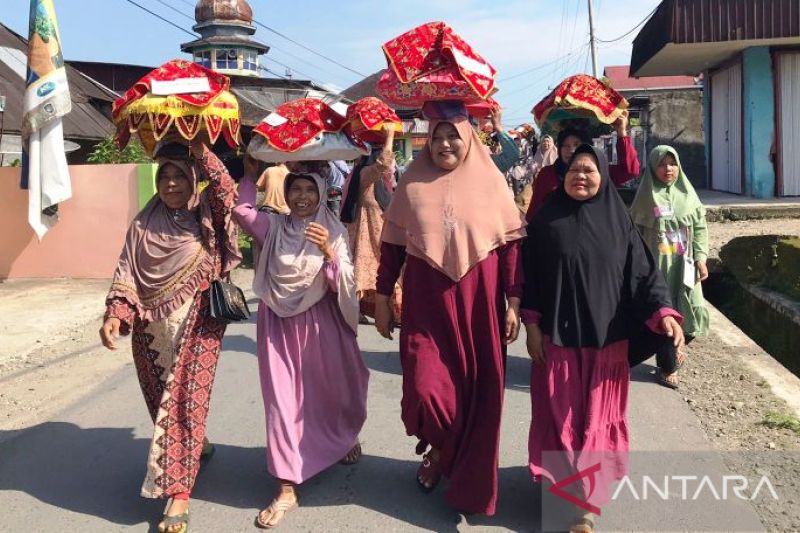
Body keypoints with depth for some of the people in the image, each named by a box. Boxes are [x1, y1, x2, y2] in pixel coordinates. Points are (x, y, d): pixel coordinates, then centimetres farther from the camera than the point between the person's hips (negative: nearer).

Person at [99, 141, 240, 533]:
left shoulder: (206, 215, 1)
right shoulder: (145, 223, 7)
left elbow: (226, 191, -21)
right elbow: (127, 272, 3)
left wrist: (199, 150, -24)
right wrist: (116, 313, -10)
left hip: (197, 323, -4)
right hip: (151, 326, 4)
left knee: (186, 397, -9)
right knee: (161, 397, 16)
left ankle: (178, 494, -6)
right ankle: (194, 447, 45)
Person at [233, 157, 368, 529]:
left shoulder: (334, 231, -3)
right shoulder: (272, 227, 0)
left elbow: (344, 285, -11)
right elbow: (241, 210, -18)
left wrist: (328, 252, -26)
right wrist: (250, 174, -17)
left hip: (320, 323, 0)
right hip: (279, 323, 1)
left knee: (331, 388, 17)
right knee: (282, 399, 1)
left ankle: (346, 438, 51)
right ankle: (287, 488, 8)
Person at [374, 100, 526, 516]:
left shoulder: (489, 181, 1)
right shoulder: (413, 183, 3)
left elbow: (510, 246, 1)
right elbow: (391, 246, 5)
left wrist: (513, 302, -2)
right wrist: (382, 300, 5)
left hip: (478, 301, 0)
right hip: (426, 301, 0)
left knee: (478, 391, 5)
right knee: (425, 388, -8)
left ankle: (469, 481, 28)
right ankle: (437, 449, 27)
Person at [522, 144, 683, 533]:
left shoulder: (618, 221, 2)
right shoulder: (547, 220, 0)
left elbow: (642, 272, -2)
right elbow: (530, 275, 0)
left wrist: (663, 312, -16)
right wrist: (531, 324, -6)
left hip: (606, 337, 1)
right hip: (557, 336, -1)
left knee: (598, 415, 6)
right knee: (561, 415, 4)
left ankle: (587, 500, 15)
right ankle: (574, 493, 19)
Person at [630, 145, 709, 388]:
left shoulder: (687, 193, 7)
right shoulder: (646, 197, -3)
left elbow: (700, 227, 8)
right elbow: (635, 232, -3)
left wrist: (700, 258, -1)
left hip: (683, 265, 3)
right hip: (657, 266, -3)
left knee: (692, 311, 2)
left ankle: (675, 347, 32)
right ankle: (667, 366, 16)